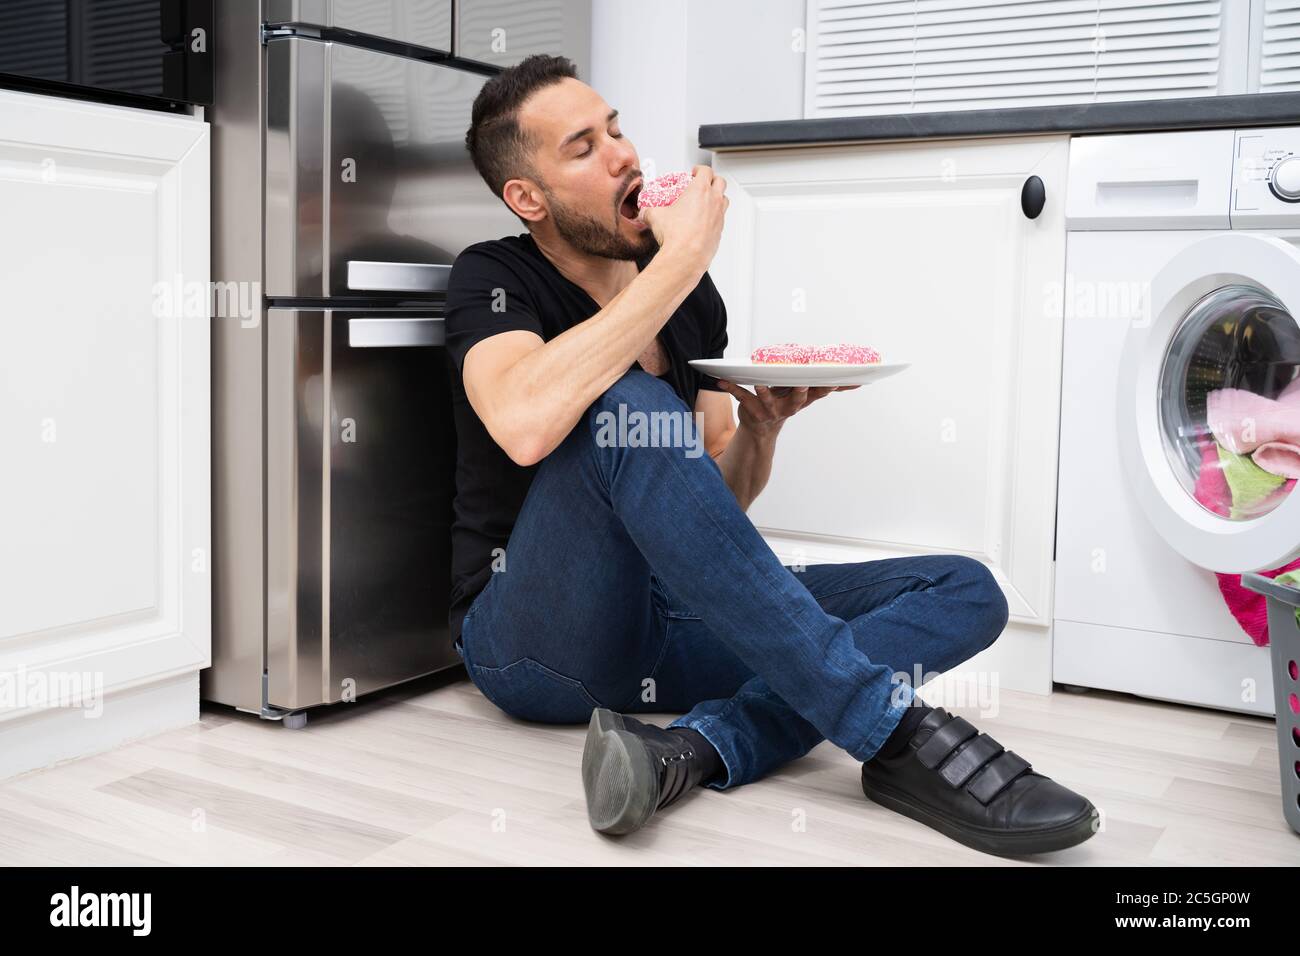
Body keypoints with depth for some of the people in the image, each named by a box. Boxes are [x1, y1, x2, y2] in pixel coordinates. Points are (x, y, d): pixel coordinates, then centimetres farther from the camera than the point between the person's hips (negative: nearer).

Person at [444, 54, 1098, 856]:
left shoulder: (691, 295, 10)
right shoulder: (495, 279, -5)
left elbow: (722, 501, 14)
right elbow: (525, 425, -31)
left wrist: (761, 427, -9)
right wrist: (681, 258, -23)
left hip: (670, 618, 6)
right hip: (537, 640, -5)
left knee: (965, 592, -7)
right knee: (626, 405, -33)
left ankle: (698, 746, -31)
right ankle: (894, 729, -32)